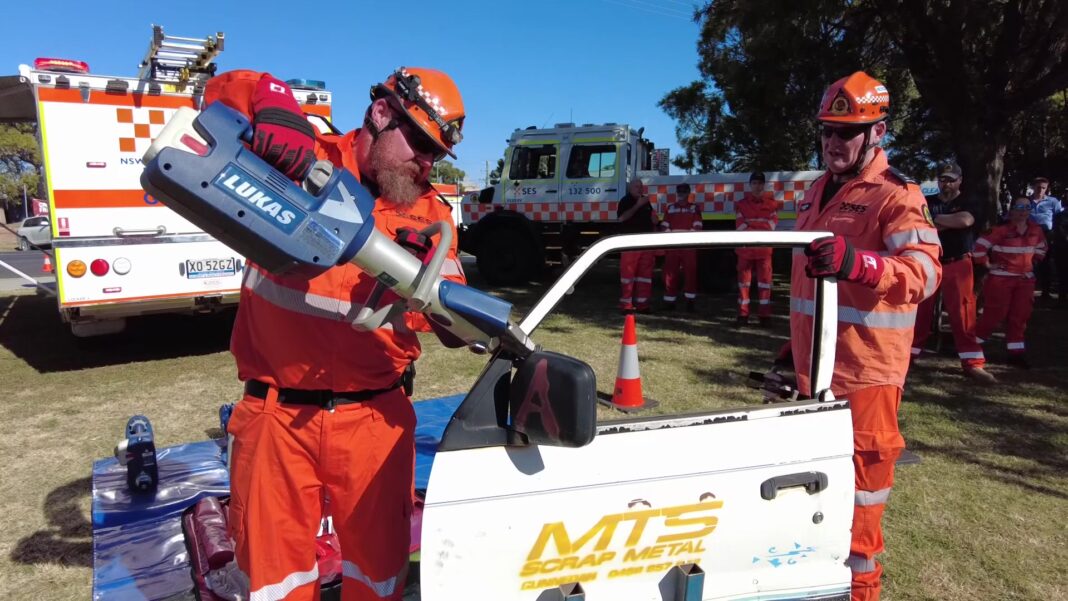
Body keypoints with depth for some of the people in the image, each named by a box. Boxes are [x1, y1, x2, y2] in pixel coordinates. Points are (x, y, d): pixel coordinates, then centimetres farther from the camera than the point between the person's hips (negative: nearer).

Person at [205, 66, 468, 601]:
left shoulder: (429, 212, 6)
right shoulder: (301, 158, -1)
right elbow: (225, 90, -3)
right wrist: (275, 108, -23)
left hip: (375, 415, 2)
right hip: (277, 413, -1)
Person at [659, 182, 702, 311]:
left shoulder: (694, 208, 10)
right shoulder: (670, 208, 15)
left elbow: (697, 227, 1)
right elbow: (664, 226, 9)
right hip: (672, 246, 2)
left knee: (690, 273, -5)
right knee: (670, 273, 1)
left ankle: (690, 302, -1)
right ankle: (669, 302, 9)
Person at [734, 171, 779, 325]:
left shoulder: (772, 204, 6)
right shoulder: (741, 204, 6)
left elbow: (771, 226, -2)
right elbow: (740, 226, -3)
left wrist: (750, 228, -8)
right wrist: (758, 232, -10)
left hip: (764, 249, 0)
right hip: (745, 249, 0)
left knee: (765, 280, 0)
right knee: (744, 280, 3)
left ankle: (765, 314, 4)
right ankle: (743, 313, 7)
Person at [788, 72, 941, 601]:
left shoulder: (895, 195, -12)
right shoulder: (816, 192, 14)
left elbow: (925, 272, -28)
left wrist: (857, 262, -46)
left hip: (864, 365, -8)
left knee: (861, 473, 0)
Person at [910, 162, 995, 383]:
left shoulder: (970, 204, 5)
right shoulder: (926, 202, 10)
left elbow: (964, 220, -17)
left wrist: (936, 219, -6)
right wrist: (949, 223, -11)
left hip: (958, 265, -2)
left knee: (963, 314, -4)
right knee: (919, 311, 5)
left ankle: (973, 364, -1)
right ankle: (908, 353, 16)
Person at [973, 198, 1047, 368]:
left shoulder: (1036, 230, 6)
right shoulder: (1001, 229, -16)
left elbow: (1041, 248, 25)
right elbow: (980, 245, -20)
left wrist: (1034, 261, 14)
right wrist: (987, 264, -15)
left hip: (1025, 279, 6)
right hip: (1000, 278, -6)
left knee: (1020, 316, 8)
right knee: (995, 314, -3)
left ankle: (1016, 353, 16)